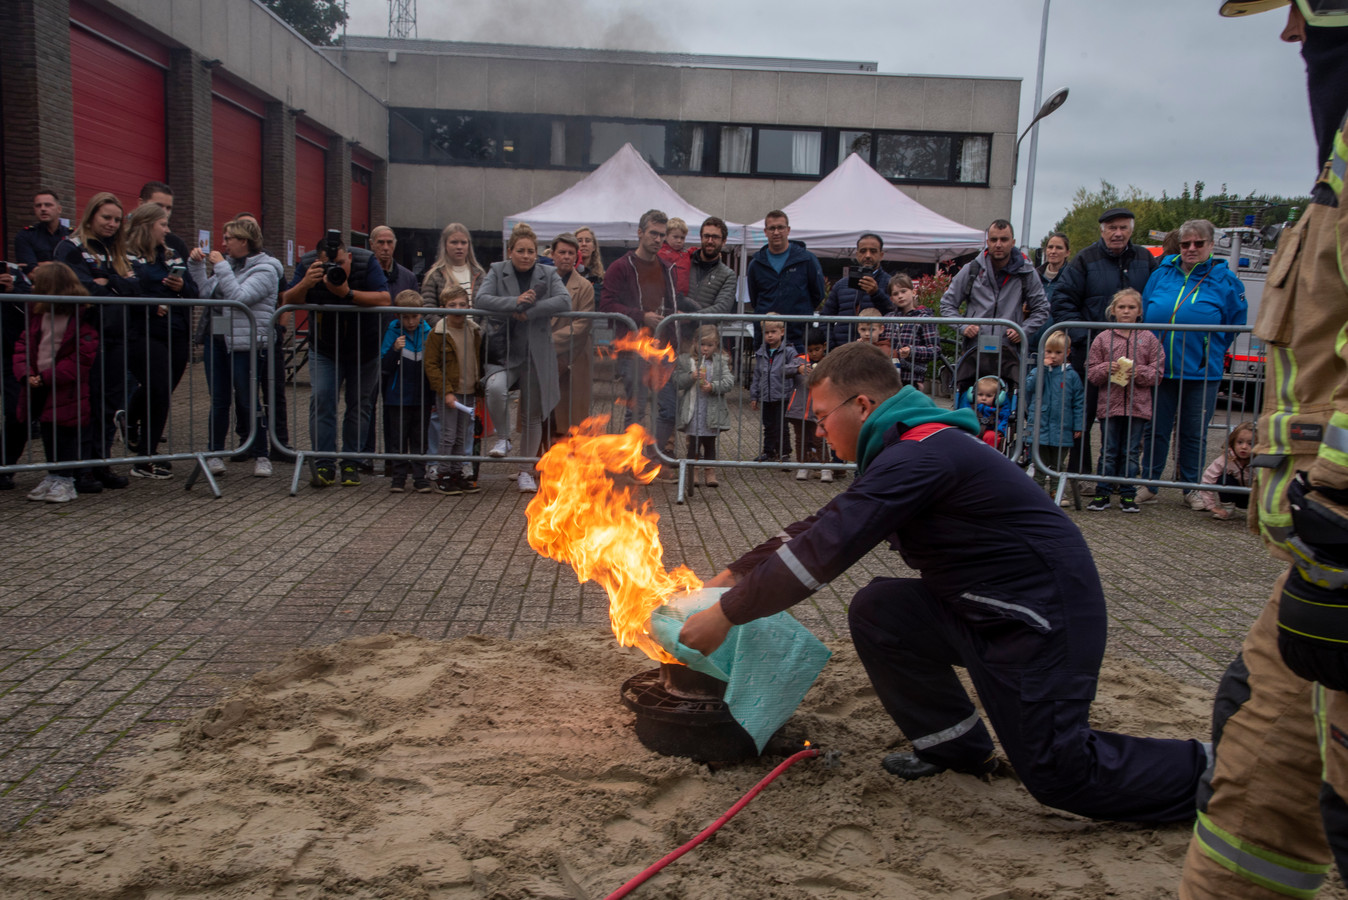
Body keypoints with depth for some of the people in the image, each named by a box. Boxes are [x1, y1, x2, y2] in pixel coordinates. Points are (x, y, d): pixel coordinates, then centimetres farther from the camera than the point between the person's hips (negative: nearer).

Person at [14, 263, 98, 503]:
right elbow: (23, 345, 7)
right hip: (40, 386, 7)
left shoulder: (82, 319, -14)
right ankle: (53, 476, 25)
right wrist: (26, 373, -11)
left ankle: (65, 481, 11)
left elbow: (82, 358, -19)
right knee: (48, 433, 14)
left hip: (67, 391, -7)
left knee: (66, 435, 1)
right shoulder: (38, 315, 8)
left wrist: (46, 378, -19)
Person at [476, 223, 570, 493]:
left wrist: (530, 311, -18)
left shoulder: (548, 274, 7)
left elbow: (564, 301, -9)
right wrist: (514, 302, -21)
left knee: (532, 415, 7)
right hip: (503, 352, -1)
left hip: (537, 355, 1)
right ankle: (502, 439, -5)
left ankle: (526, 471, 21)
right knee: (495, 388, -32)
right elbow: (480, 300, -8)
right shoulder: (497, 271, 6)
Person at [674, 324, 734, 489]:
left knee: (710, 443, 10)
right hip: (692, 411, 0)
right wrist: (692, 377, -18)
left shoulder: (721, 361, 2)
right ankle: (693, 472, 14)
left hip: (712, 412, 1)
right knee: (693, 443, 6)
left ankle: (709, 472, 18)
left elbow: (729, 381, -6)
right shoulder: (686, 360, 2)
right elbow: (677, 381, -2)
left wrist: (713, 386, -21)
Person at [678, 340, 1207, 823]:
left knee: (1059, 775, -5)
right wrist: (735, 576, 8)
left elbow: (827, 548, -27)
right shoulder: (903, 453, 11)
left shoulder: (920, 456, -23)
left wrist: (727, 615, -20)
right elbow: (823, 526, 14)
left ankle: (1206, 771, 16)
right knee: (876, 612, 0)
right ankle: (954, 744, 13)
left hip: (1042, 618, -9)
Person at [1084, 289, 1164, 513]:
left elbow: (1157, 372, 4)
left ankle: (1127, 495, 14)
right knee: (1108, 452, 4)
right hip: (1109, 404, 0)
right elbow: (1091, 372, 5)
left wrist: (1140, 373, -14)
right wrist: (1106, 369, -14)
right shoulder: (1103, 338, 5)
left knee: (1131, 452, 6)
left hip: (1138, 406, 0)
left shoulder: (1148, 339, 6)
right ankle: (1103, 494, 11)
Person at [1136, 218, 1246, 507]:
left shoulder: (1225, 280, 1)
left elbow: (1234, 324, 6)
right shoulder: (1162, 274, 7)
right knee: (1155, 430, 6)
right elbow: (1145, 315, 13)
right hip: (1160, 369, 2)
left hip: (1202, 372, -1)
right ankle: (1149, 485, 16)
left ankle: (1191, 488, 19)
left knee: (1194, 434, 7)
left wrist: (1210, 353, 3)